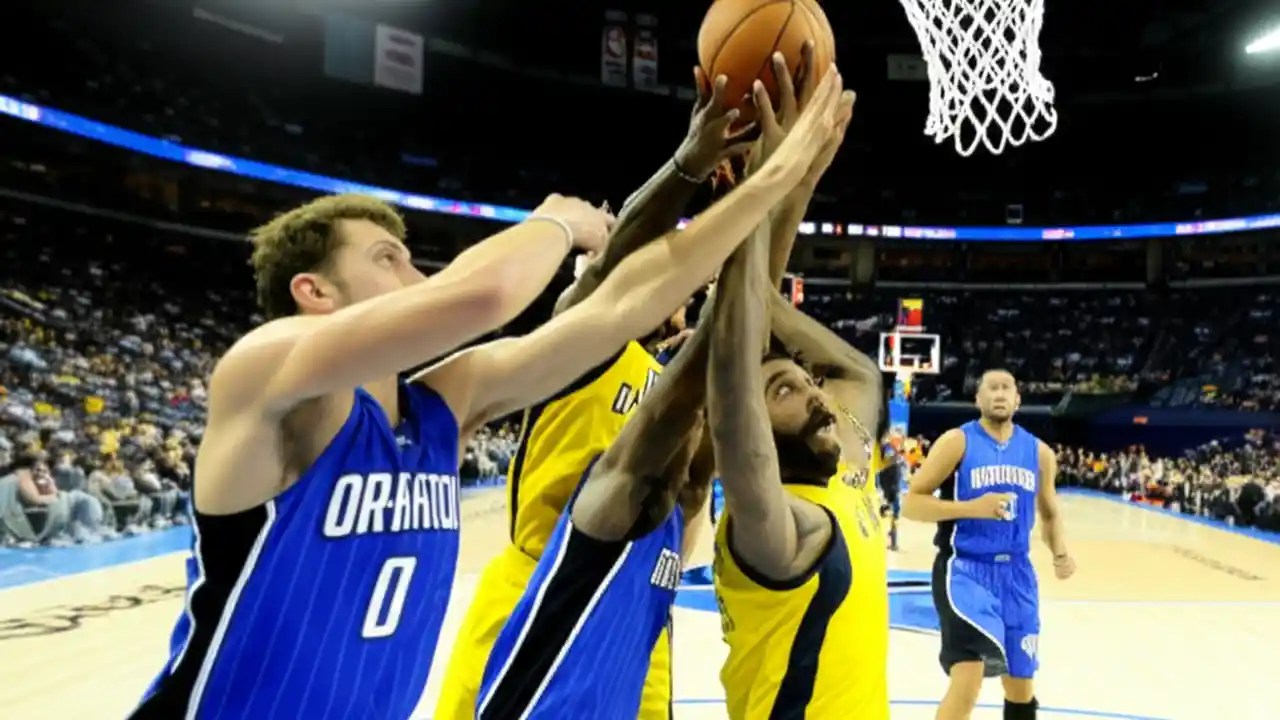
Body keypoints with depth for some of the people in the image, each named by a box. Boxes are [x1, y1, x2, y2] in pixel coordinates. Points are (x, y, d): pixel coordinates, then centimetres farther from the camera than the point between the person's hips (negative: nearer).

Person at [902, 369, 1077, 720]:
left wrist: (1060, 552, 0)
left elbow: (1049, 512, 20)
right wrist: (972, 508, -23)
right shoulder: (957, 442, -8)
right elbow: (911, 503, -11)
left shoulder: (1039, 452, 8)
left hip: (1016, 572, 6)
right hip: (965, 568, -5)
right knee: (968, 681, -20)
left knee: (1021, 685, 16)